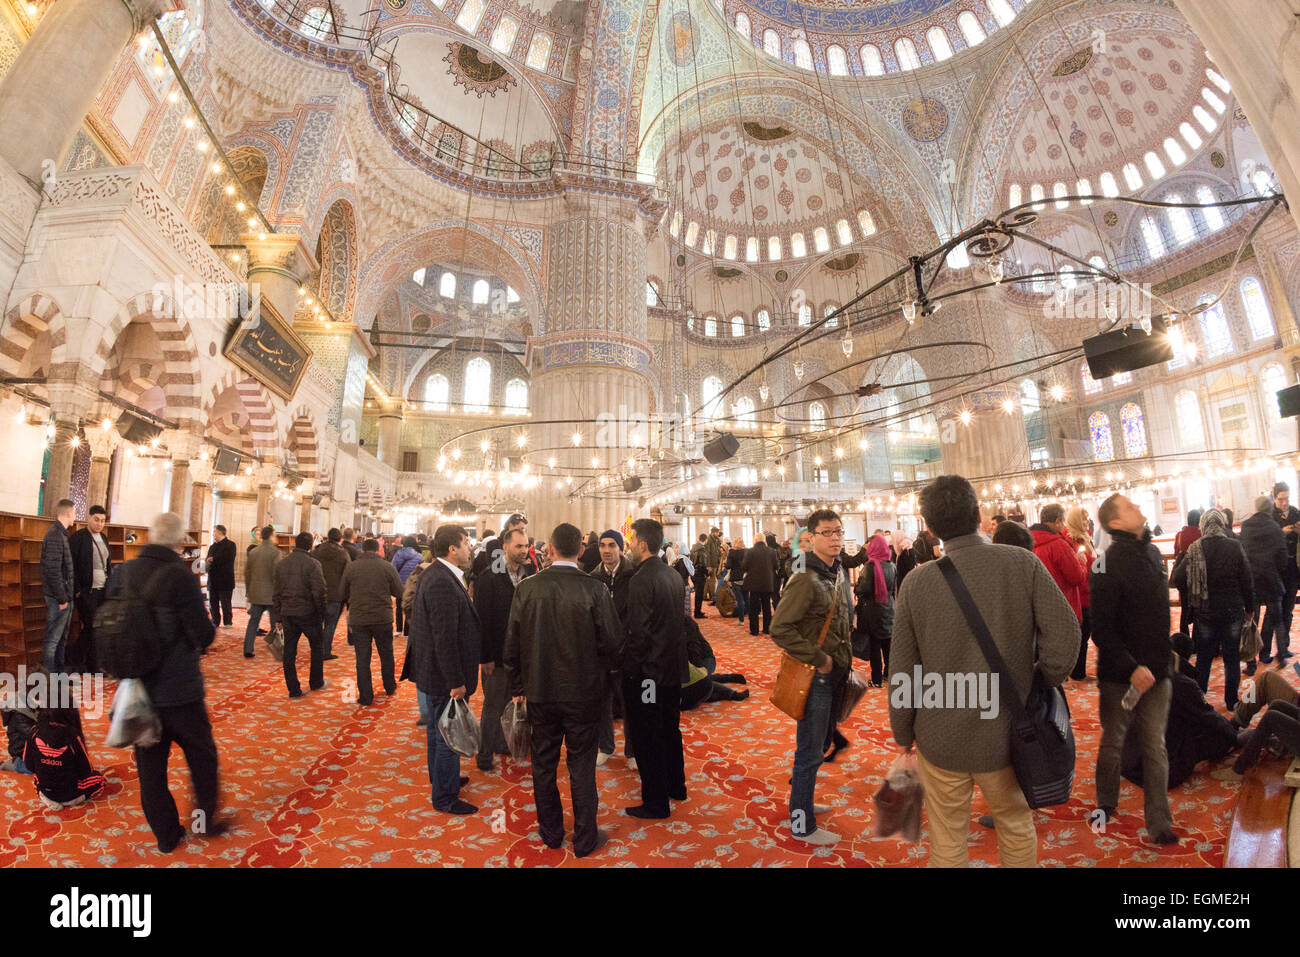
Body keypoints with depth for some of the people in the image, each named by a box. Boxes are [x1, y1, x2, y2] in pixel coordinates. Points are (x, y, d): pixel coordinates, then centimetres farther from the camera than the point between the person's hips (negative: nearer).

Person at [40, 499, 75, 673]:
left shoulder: (60, 534, 12)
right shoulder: (55, 535, -17)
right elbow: (53, 570, -22)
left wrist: (68, 596, 15)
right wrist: (62, 599, -18)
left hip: (65, 596, 10)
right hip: (59, 598, -10)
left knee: (62, 638, 17)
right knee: (53, 639, -2)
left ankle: (60, 673, 26)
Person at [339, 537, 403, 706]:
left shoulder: (351, 567, -2)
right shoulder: (388, 567, -5)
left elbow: (342, 595, 4)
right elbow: (400, 593, -2)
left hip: (358, 620, 0)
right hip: (383, 618, 0)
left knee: (362, 659, 8)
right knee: (386, 655, 17)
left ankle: (366, 697, 13)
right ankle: (390, 688, 32)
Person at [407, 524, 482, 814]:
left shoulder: (437, 574, 5)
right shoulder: (442, 583, -28)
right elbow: (445, 638, -28)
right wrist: (456, 682, -23)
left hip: (434, 671, 11)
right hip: (444, 674, -11)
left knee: (438, 730, 26)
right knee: (448, 735, 6)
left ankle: (440, 778, 45)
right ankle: (445, 798, 22)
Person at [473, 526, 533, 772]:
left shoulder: (529, 574, 2)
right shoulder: (488, 577, -13)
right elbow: (482, 618, -13)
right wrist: (486, 657, -13)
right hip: (498, 652, -5)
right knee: (493, 705, 8)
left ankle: (502, 743, 35)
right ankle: (484, 754, 24)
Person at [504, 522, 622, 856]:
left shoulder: (527, 587, -9)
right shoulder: (595, 589, -17)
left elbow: (512, 643, -3)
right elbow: (612, 642, -14)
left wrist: (518, 686, 10)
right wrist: (601, 674, 6)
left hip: (539, 691, 2)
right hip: (583, 692, -2)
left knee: (543, 763, 19)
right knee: (581, 765, 12)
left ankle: (550, 832, 35)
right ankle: (585, 839, 25)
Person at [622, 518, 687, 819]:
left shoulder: (641, 580, -22)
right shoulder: (674, 576, 4)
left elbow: (638, 633, -24)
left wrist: (628, 667, -13)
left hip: (646, 672, -9)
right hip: (673, 667, 9)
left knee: (645, 738, 6)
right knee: (669, 729, 23)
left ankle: (656, 802, 18)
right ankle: (676, 786, 39)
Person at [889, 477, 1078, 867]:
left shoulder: (916, 581, -12)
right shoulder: (1023, 564, -12)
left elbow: (901, 670, -7)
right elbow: (1065, 633, -14)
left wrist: (903, 733, 7)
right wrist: (1044, 682, 6)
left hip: (941, 739, -1)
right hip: (1006, 735, 1)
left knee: (948, 842, 16)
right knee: (1017, 829, 24)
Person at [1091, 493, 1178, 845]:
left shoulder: (1152, 552, 6)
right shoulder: (1108, 564, -17)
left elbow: (1159, 611, 17)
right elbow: (1102, 629, -18)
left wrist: (1165, 654, 16)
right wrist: (1130, 668, -23)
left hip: (1156, 669, 5)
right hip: (1120, 673, -5)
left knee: (1155, 747, 10)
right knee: (1112, 743, 11)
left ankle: (1159, 822, 22)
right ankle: (1105, 804, 31)